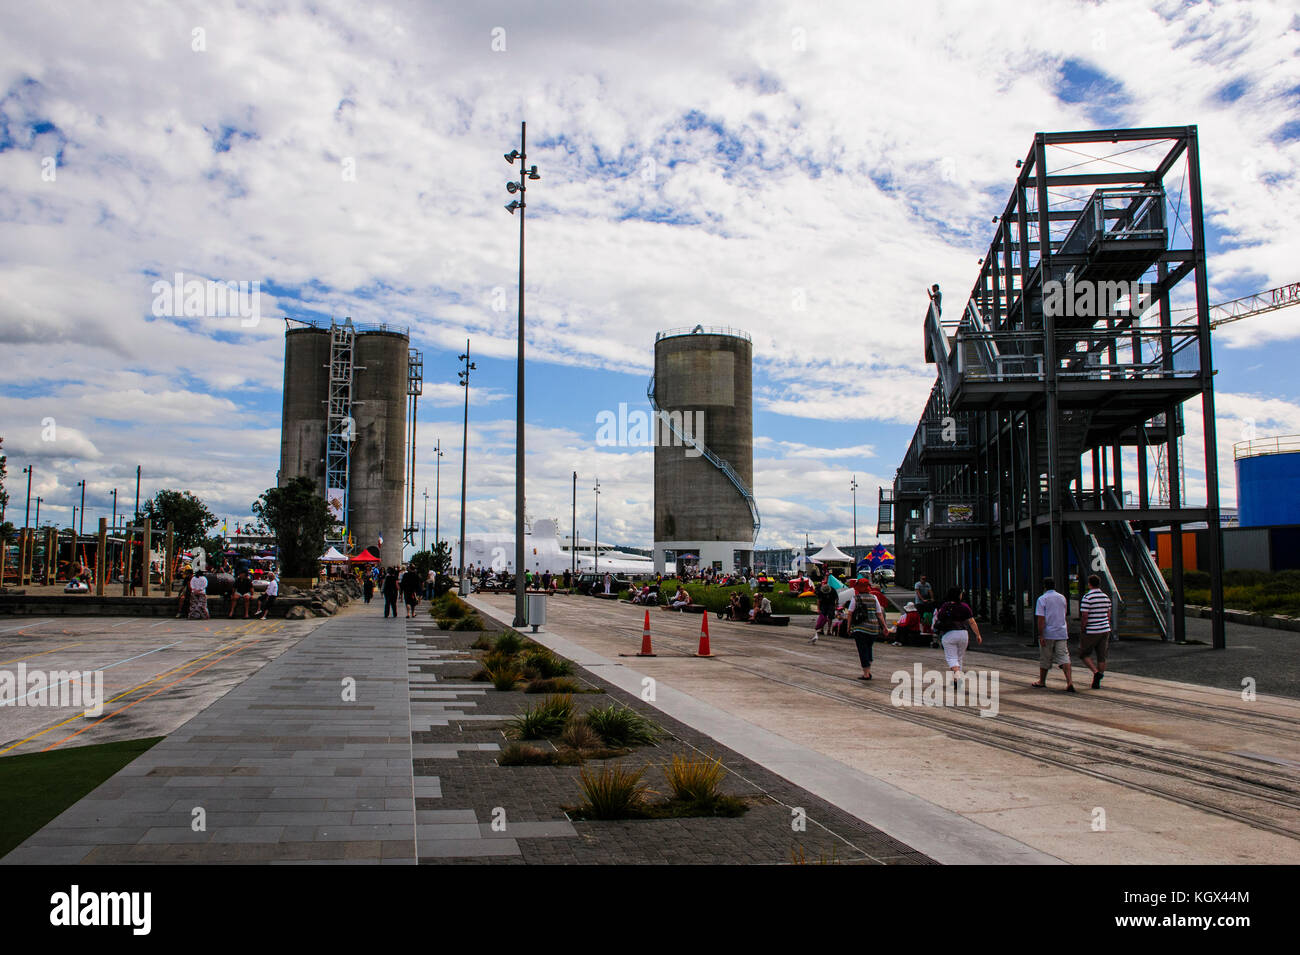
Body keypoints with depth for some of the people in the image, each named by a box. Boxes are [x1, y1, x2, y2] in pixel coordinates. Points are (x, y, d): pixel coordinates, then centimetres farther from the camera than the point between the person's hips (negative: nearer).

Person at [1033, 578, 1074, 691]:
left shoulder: (1042, 599, -9)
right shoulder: (1062, 597, 8)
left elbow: (1040, 619, -15)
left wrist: (1041, 635, -14)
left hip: (1048, 633, -4)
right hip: (1062, 633, 4)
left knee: (1045, 659, 9)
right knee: (1064, 657, -2)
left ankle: (1042, 682, 23)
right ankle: (1069, 682, -17)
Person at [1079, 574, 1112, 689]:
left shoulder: (1087, 597, -14)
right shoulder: (1105, 597, 6)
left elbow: (1084, 616, -17)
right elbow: (1108, 615, 12)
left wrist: (1082, 631, -6)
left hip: (1091, 632, -6)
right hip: (1105, 630, 6)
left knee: (1084, 654, 10)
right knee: (1101, 657, 9)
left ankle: (1096, 672, -10)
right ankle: (1097, 682, 11)